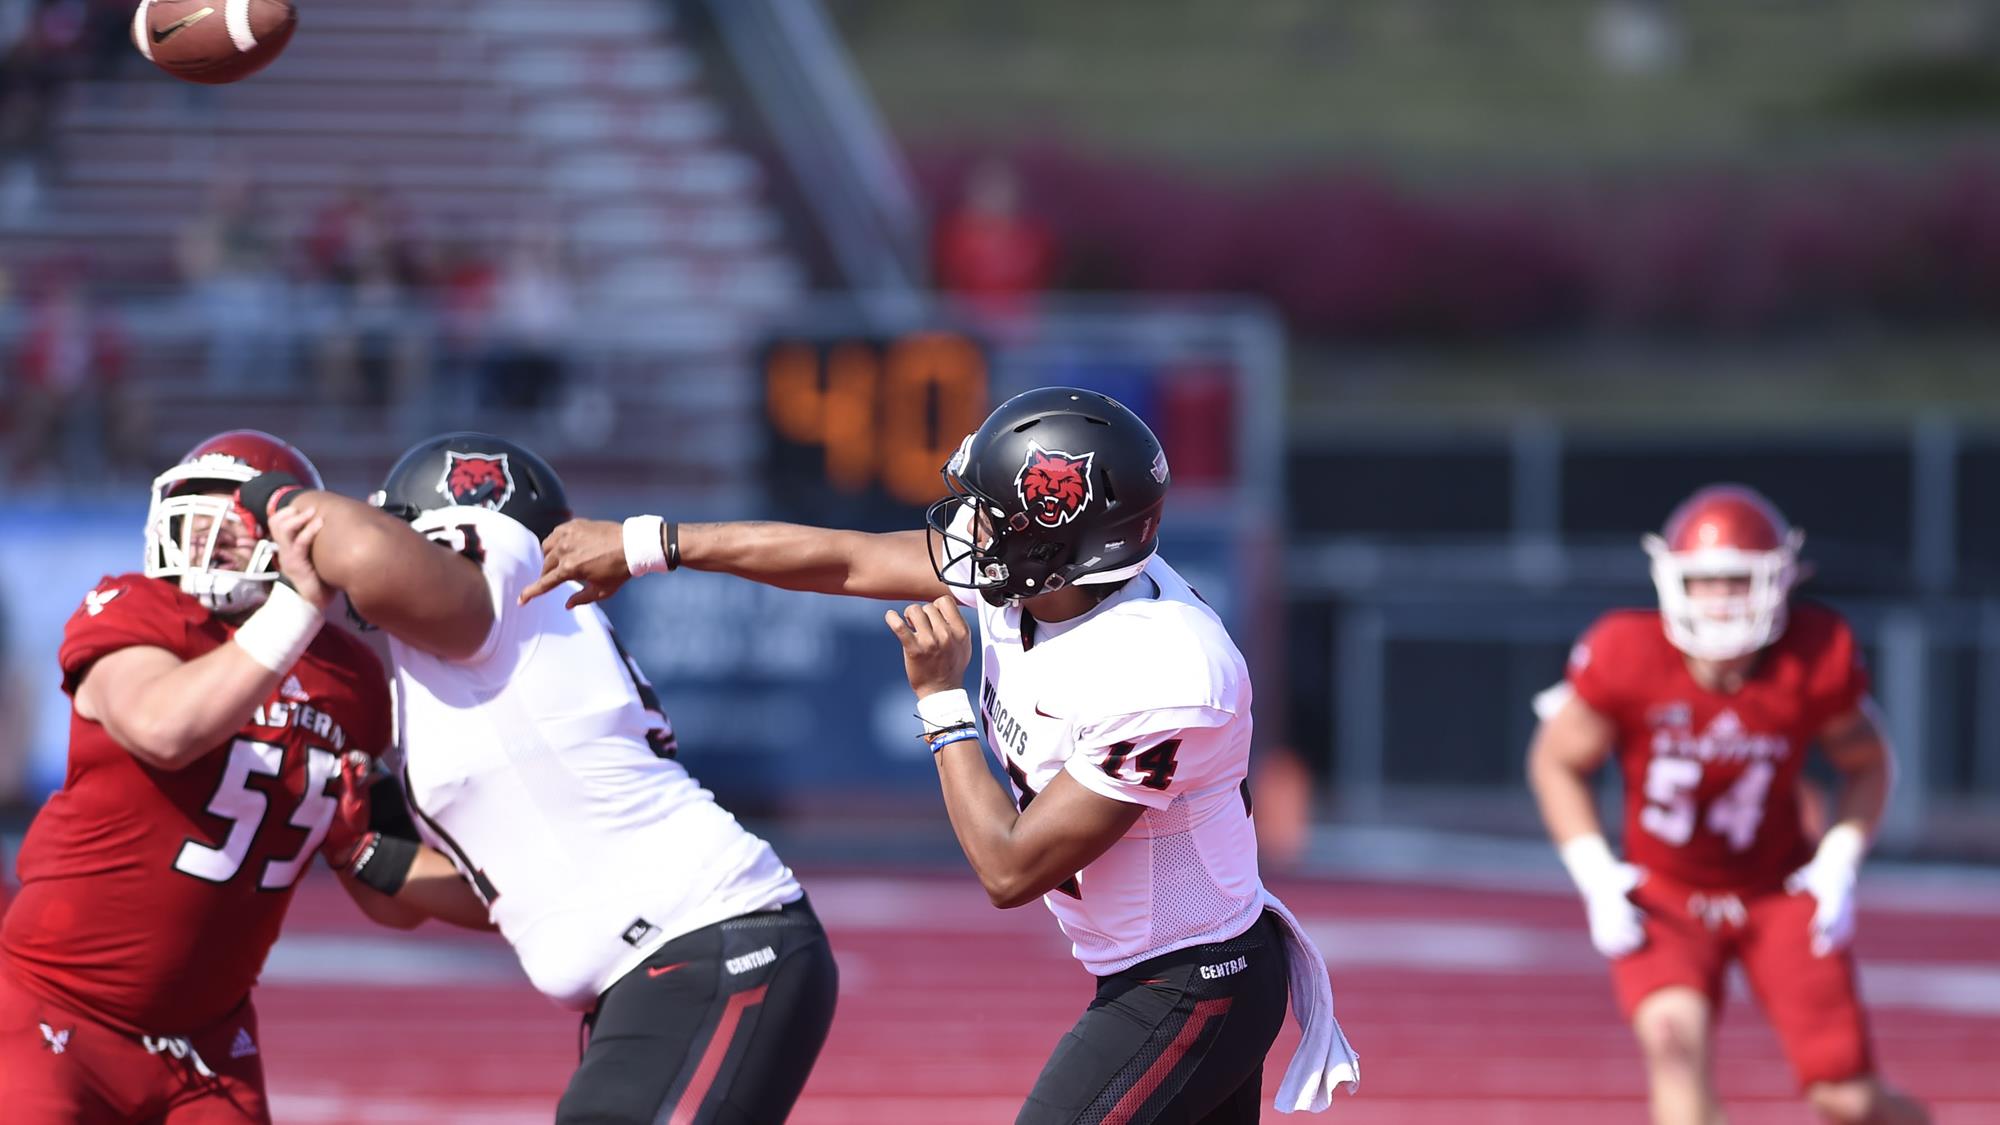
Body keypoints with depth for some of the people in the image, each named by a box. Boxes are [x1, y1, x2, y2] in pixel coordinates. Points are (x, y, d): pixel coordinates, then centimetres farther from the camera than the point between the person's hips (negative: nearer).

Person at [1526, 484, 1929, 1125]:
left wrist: (1839, 867, -12)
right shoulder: (1628, 657, -21)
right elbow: (1556, 762, -4)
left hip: (1777, 894, 1)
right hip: (1664, 899, -1)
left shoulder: (1816, 658, -17)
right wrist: (1595, 878, -14)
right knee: (1675, 1036, -31)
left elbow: (1867, 764, 2)